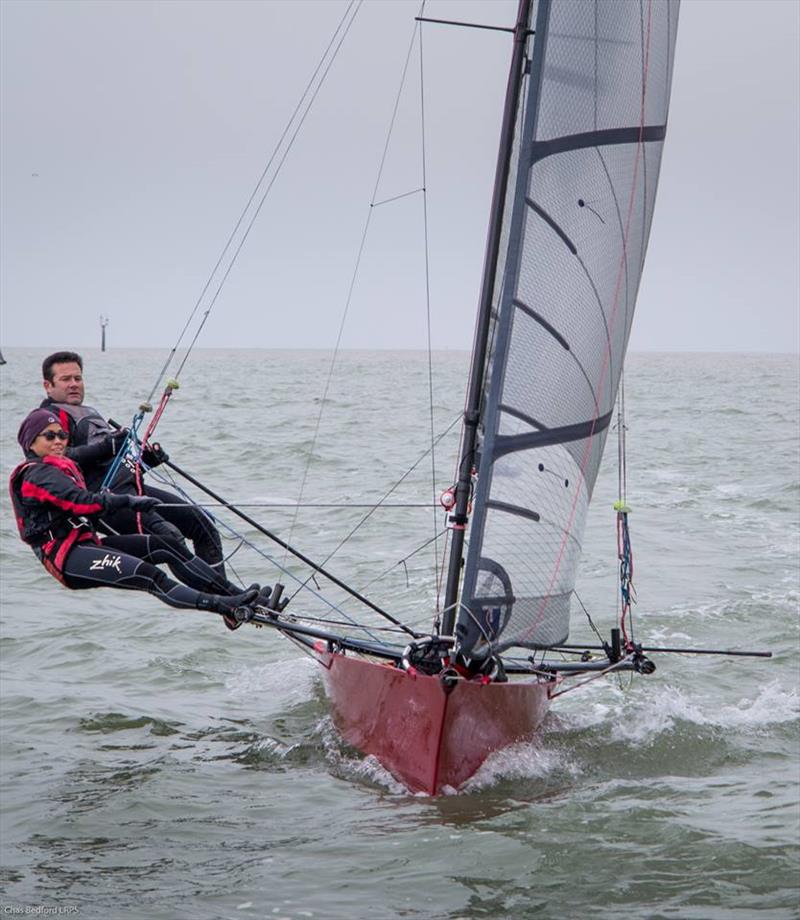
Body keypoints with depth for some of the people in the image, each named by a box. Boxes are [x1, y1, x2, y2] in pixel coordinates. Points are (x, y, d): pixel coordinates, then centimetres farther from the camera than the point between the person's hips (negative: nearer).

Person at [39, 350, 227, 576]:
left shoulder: (90, 413, 33)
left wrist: (145, 456, 14)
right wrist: (105, 447, -22)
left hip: (132, 486, 9)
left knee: (202, 522, 1)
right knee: (170, 536, -27)